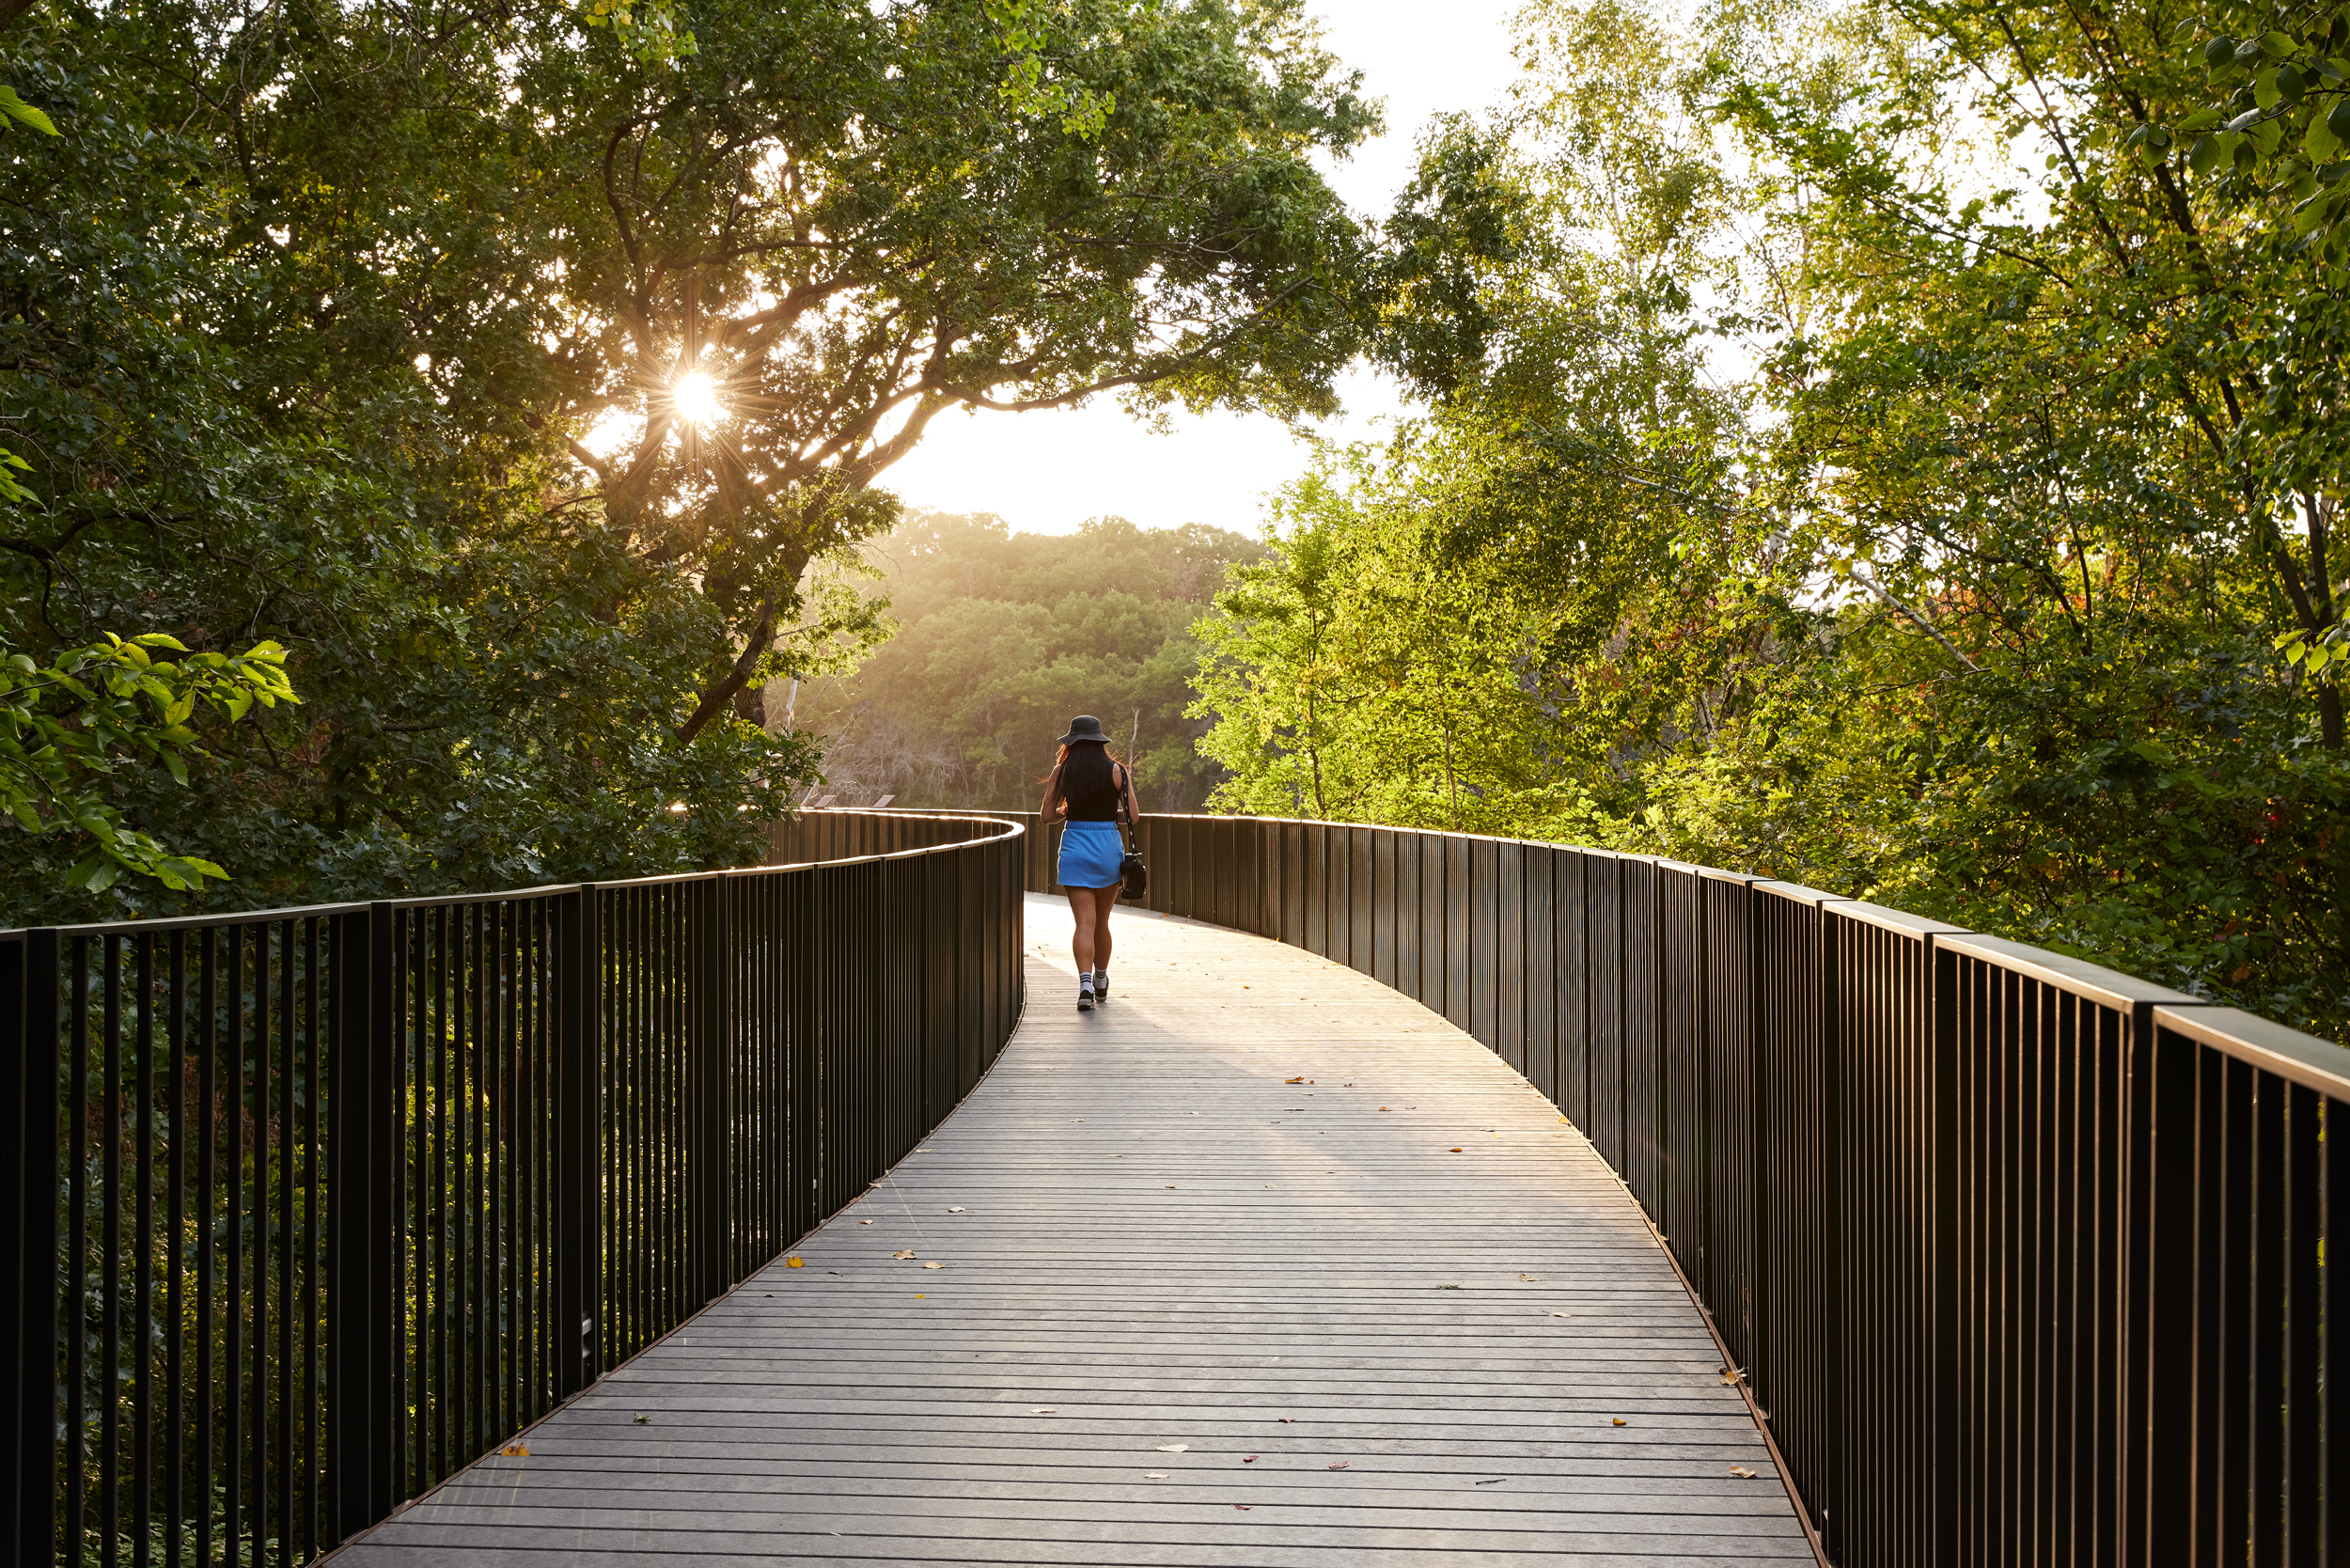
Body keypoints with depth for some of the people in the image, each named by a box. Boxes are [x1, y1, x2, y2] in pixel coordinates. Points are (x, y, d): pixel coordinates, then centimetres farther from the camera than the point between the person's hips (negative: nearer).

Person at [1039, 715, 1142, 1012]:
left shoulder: (1062, 772, -1)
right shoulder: (1116, 771, -3)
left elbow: (1046, 815, -1)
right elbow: (1133, 815, -3)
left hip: (1075, 847, -1)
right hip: (1108, 846, 1)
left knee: (1085, 922, -4)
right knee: (1102, 921, 16)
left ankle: (1085, 982, -23)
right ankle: (1101, 982, 33)